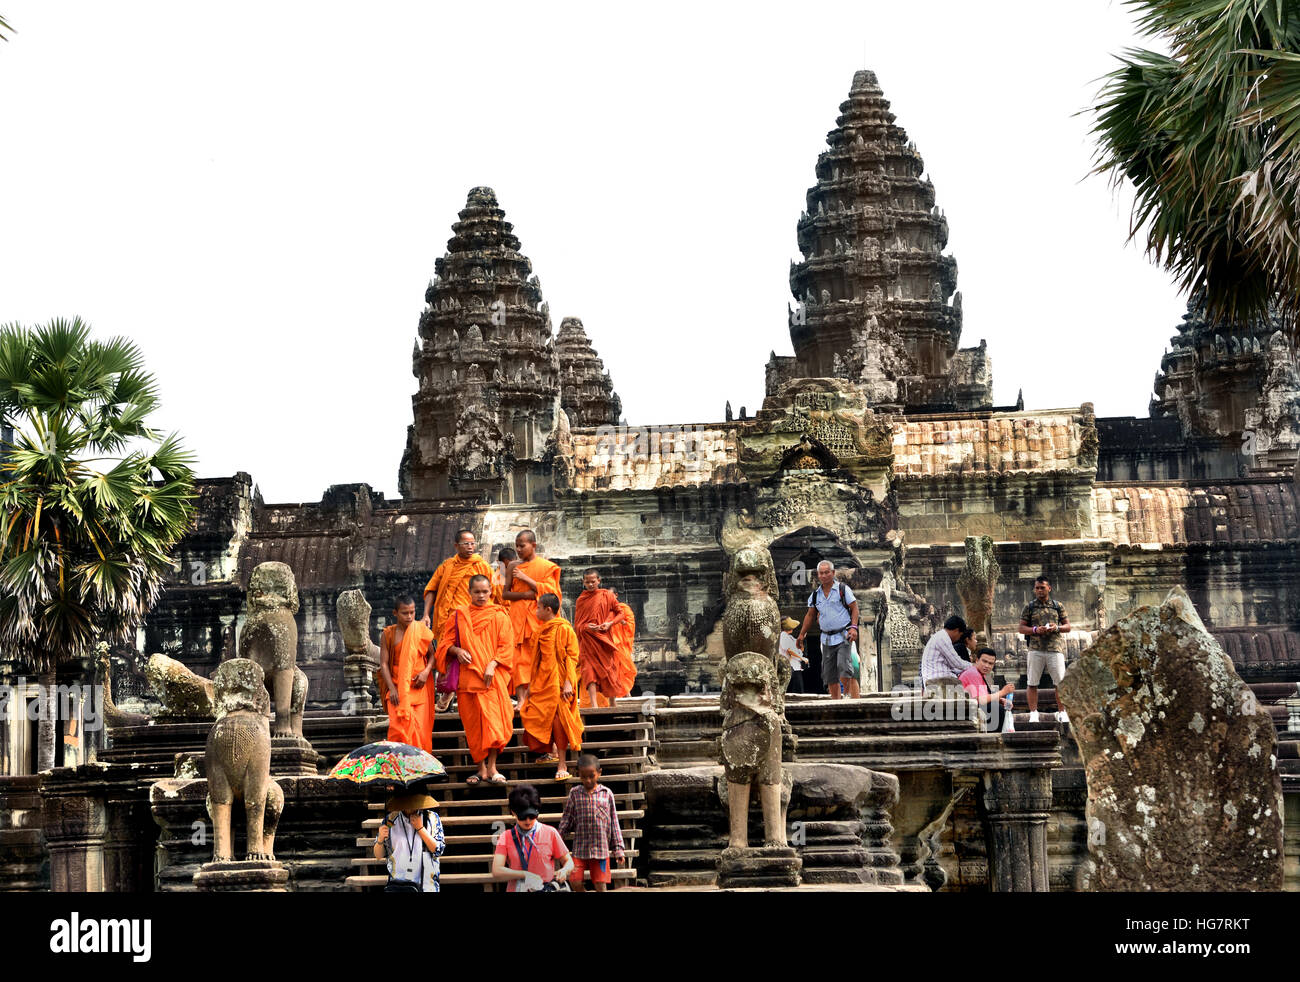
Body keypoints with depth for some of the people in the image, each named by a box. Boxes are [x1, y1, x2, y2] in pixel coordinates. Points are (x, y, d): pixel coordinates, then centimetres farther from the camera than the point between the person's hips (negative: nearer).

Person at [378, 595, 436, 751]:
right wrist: (391, 689, -9)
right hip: (397, 687, -1)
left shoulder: (422, 631, 5)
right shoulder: (388, 634, 3)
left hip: (418, 687, 1)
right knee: (399, 726, -14)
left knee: (420, 728, -4)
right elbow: (384, 663, 1)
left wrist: (426, 671, -10)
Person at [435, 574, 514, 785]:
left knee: (493, 718, -10)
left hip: (492, 676, -1)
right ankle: (481, 769, 6)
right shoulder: (458, 615, 10)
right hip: (467, 677, 1)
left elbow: (506, 645, 1)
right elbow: (445, 642, 11)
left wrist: (492, 665, -13)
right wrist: (457, 650, -11)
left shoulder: (499, 616, 6)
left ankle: (491, 768, -6)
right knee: (473, 722, 1)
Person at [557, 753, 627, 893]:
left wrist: (618, 849, 3)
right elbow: (566, 819, 9)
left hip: (601, 848, -1)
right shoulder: (575, 794, 4)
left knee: (600, 885, 0)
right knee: (576, 884, -4)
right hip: (580, 848, 1)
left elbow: (614, 823, 5)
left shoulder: (607, 794, 2)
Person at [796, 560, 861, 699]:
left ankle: (855, 698, -13)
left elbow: (854, 608, -2)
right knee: (830, 676, 3)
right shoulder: (816, 595, 10)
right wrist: (802, 634, 18)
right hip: (827, 639, 5)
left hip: (844, 636, -5)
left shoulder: (843, 589, -2)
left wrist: (854, 627, -14)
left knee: (844, 668, -20)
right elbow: (810, 615, 19)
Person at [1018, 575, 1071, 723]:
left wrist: (1057, 628, -7)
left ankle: (1062, 713, 10)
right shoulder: (1029, 607, 9)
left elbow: (1068, 626, 14)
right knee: (1032, 683, -1)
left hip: (1055, 648, 0)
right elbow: (1021, 628, 7)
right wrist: (1035, 630, -11)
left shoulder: (1058, 606, 12)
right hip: (1035, 649, 0)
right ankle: (1033, 713, 7)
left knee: (1060, 682, 0)